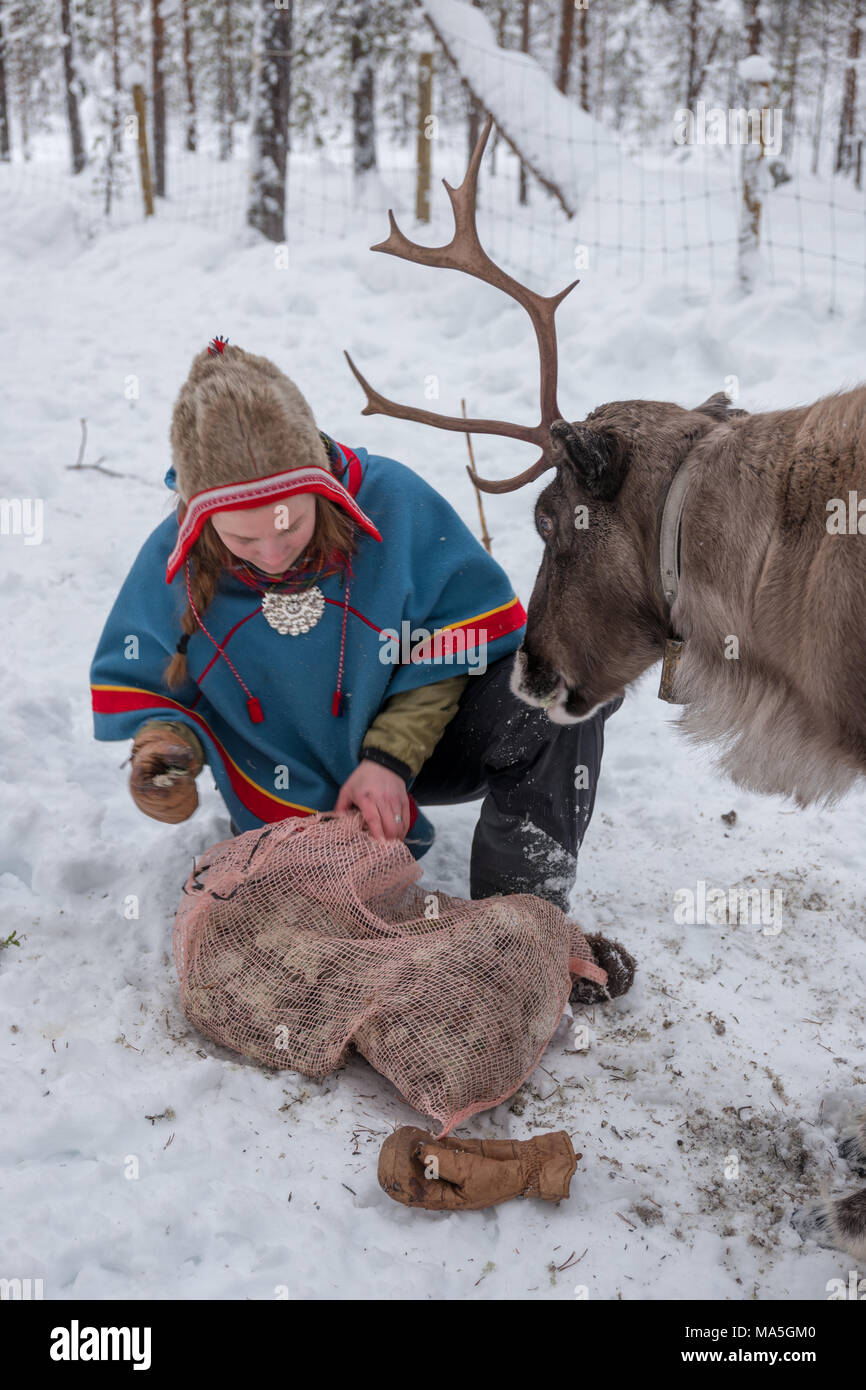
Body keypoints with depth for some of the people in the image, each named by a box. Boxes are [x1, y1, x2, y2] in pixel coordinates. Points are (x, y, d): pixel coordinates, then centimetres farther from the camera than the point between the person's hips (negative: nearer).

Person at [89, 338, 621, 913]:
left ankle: (523, 911, -17)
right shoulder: (170, 566, -17)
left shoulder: (391, 500, -22)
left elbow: (469, 632, -13)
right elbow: (136, 689, -1)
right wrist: (168, 746, -25)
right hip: (290, 798, 1)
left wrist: (392, 755, -21)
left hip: (415, 740, -1)